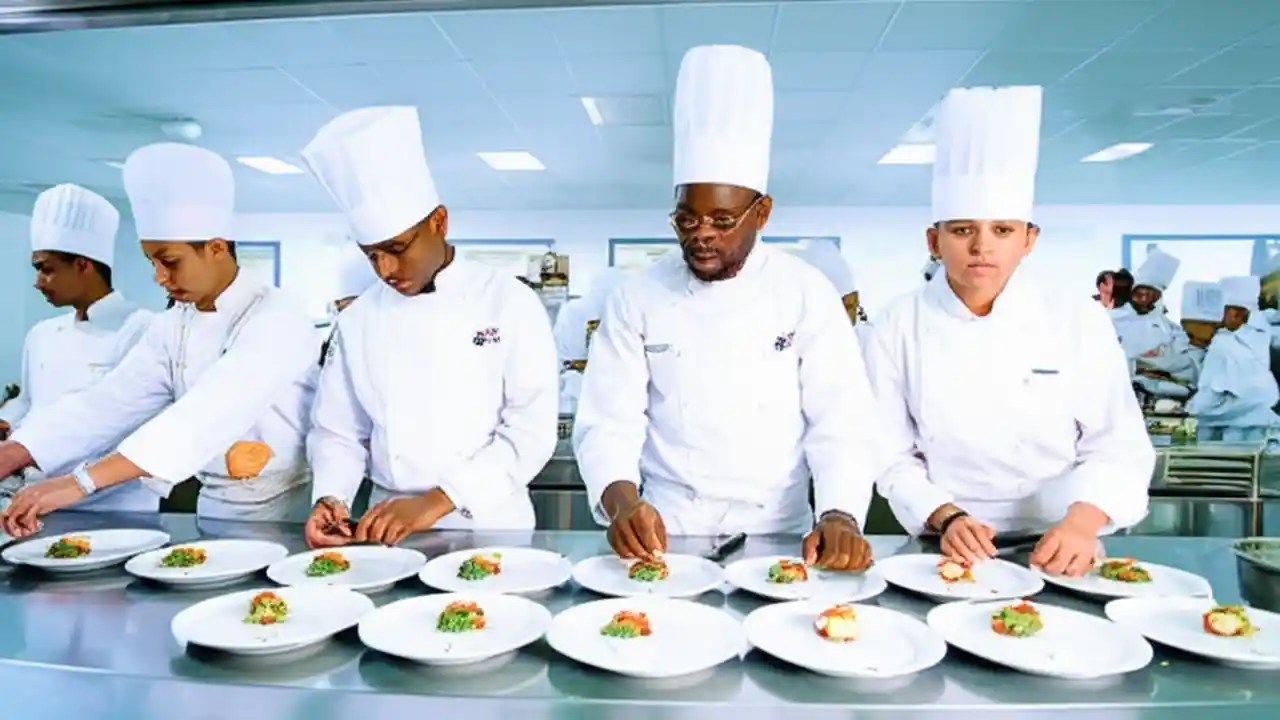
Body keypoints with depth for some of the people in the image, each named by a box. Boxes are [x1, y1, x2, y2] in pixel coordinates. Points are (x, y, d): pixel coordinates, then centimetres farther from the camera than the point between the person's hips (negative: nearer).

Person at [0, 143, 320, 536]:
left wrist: (83, 481, -33)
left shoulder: (278, 320, -16)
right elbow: (109, 402, 0)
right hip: (214, 510, 5)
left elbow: (209, 414, -27)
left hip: (287, 517, -5)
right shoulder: (171, 327, 7)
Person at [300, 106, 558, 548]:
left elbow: (532, 432, -10)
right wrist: (330, 500, -7)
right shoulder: (358, 320, 6)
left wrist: (436, 502, -16)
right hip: (389, 529, 3)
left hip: (490, 527, -2)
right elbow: (338, 432, 11)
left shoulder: (510, 302, -5)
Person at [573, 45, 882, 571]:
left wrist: (840, 517, -21)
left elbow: (841, 421, -5)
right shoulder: (637, 297, -1)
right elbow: (607, 423, -5)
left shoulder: (807, 294, -2)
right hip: (662, 537, 0)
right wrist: (623, 504, -23)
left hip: (776, 538, 0)